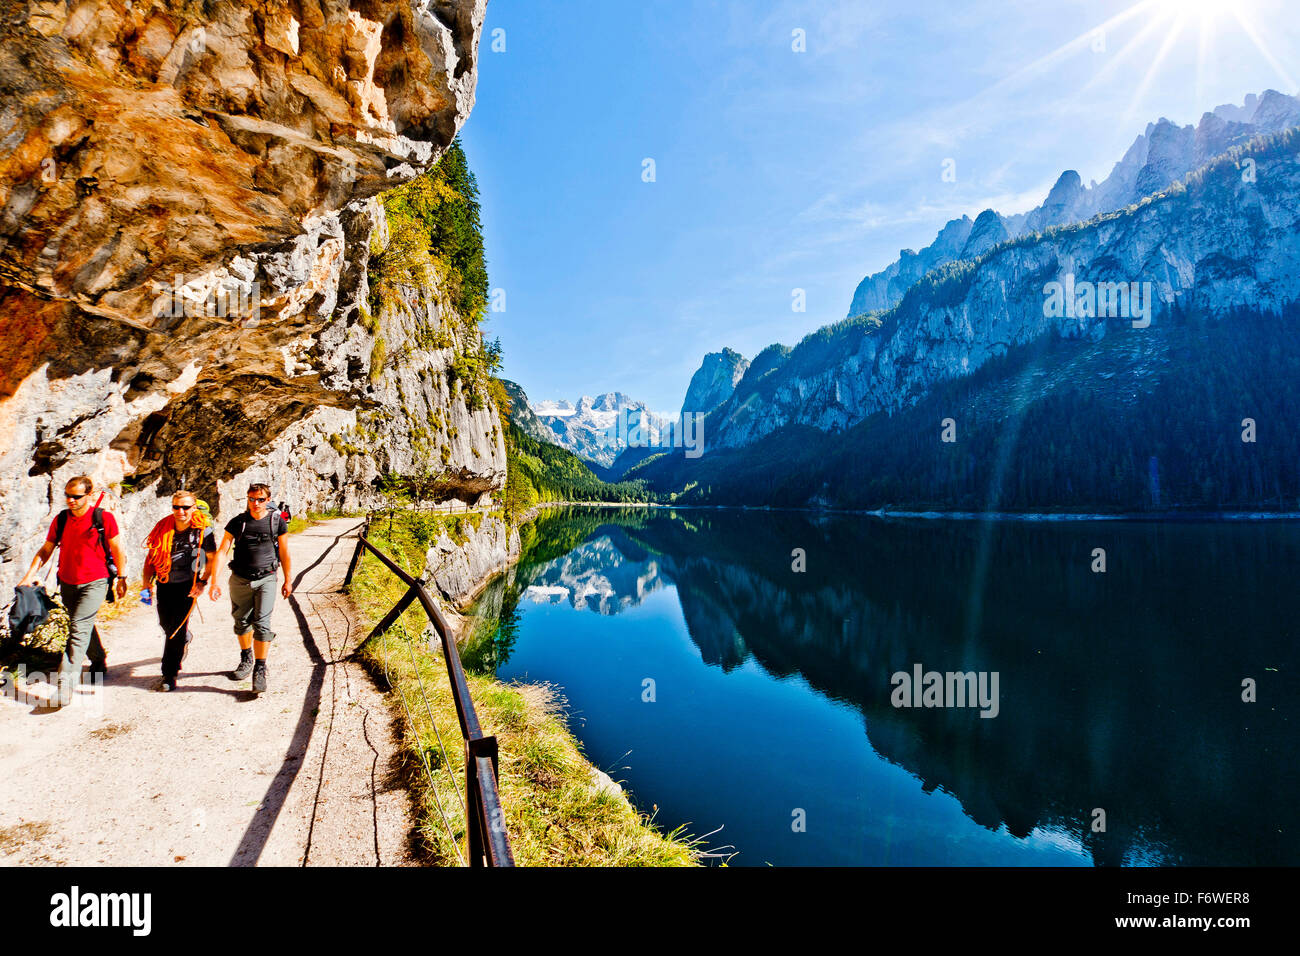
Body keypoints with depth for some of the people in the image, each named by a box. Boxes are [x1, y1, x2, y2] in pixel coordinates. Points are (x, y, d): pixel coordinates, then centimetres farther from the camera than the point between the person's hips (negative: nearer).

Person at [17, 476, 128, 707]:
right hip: (67, 583, 6)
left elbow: (116, 549, -2)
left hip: (94, 582, -6)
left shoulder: (103, 518, -8)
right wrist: (30, 576, -1)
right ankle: (99, 663, 37)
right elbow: (45, 550, 11)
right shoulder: (60, 519, 5)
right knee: (85, 626, 17)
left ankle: (66, 684, -18)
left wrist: (121, 578, 1)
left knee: (79, 628, -16)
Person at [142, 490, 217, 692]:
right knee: (166, 625, 17)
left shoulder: (202, 531, -9)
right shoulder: (163, 527, 0)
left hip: (187, 584, -4)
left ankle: (170, 675, -2)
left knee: (177, 628, -9)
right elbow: (150, 556, 8)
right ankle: (186, 638, 52)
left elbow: (212, 558, 1)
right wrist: (147, 580, 0)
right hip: (163, 584, 5)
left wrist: (202, 581, -8)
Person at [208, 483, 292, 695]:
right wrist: (214, 581, -12)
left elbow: (284, 553, 5)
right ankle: (246, 659, 38)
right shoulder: (237, 522, -2)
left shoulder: (277, 521, -3)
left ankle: (260, 670, -2)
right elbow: (222, 551, -4)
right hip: (239, 580, 2)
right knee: (242, 622, 15)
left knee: (262, 624, -10)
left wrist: (288, 581, 9)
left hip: (266, 579, -2)